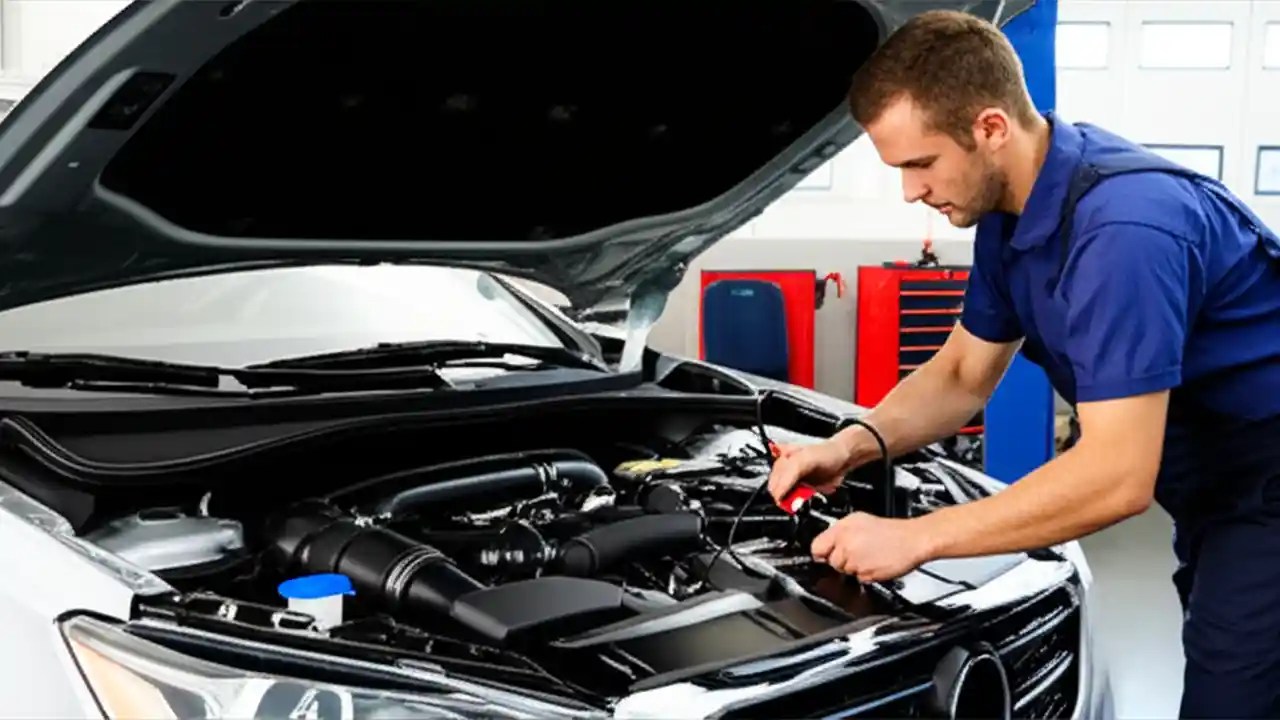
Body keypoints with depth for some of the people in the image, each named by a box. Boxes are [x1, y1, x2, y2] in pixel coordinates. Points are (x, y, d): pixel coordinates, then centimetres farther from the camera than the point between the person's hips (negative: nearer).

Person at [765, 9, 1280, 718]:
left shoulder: (1123, 228, -31)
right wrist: (853, 445, -9)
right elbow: (962, 375, 8)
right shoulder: (1010, 206, -1)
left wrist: (915, 537, -29)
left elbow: (1118, 477, -34)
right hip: (1214, 494, 9)